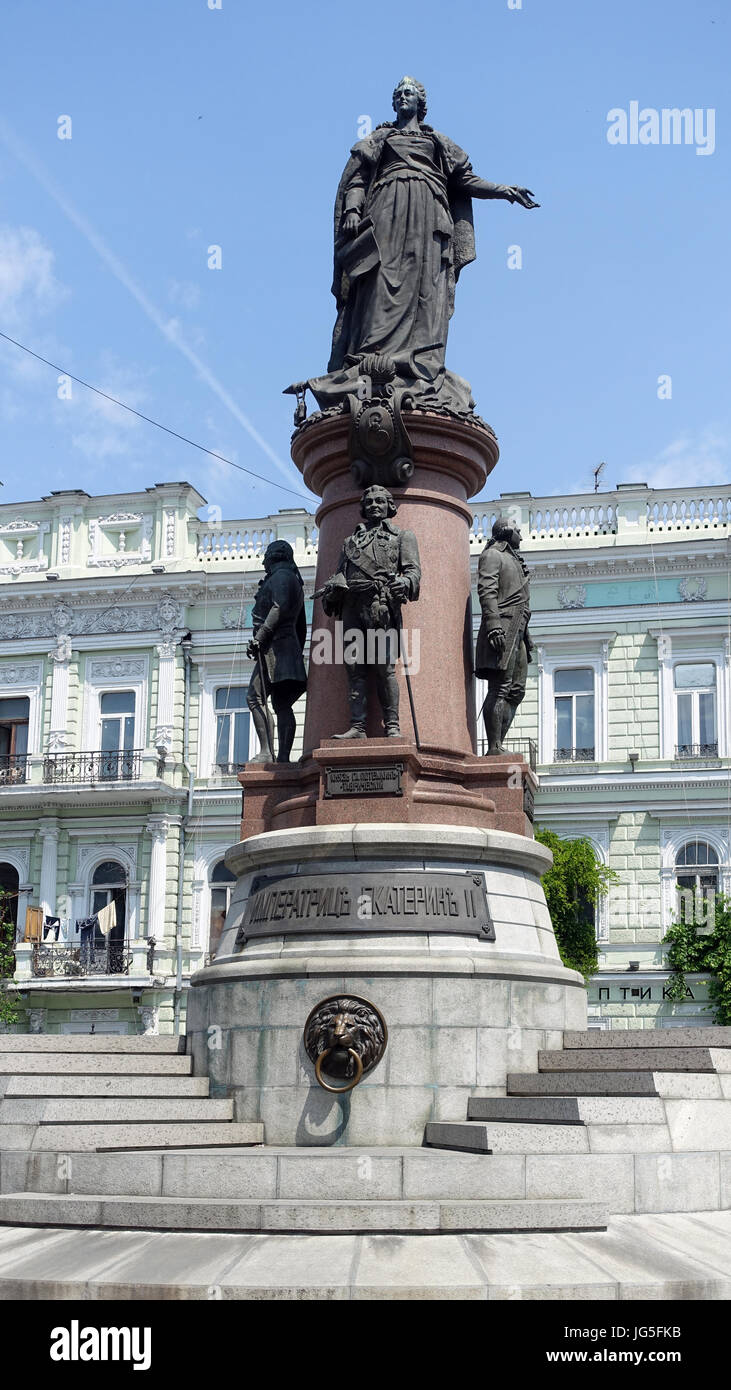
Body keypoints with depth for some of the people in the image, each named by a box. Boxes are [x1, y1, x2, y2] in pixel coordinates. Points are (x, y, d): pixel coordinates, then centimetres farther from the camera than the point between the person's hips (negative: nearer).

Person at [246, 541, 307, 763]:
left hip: (275, 645, -10)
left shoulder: (280, 576, -3)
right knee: (282, 705, 3)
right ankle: (283, 757, -4)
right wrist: (297, 655, 28)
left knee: (256, 698, -15)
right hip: (290, 646, 10)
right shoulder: (296, 582, 27)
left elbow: (280, 607, -19)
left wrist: (259, 637, -23)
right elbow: (302, 626, 27)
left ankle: (267, 753, -24)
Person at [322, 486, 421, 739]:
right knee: (354, 668, -5)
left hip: (382, 605, -4)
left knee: (385, 666, -12)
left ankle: (392, 726, -12)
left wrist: (404, 582, -17)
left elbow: (413, 569, 6)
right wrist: (331, 589, 0)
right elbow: (340, 573, 24)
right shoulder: (351, 541, 30)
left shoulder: (402, 536, 20)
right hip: (352, 606, 4)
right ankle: (358, 726, -8)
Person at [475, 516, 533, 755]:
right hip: (503, 627, -10)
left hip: (517, 632, 10)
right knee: (500, 688, -15)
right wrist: (493, 623, -27)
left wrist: (525, 636, 25)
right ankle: (494, 749, -19)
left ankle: (498, 746, 6)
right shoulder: (492, 555, 0)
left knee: (516, 691, 6)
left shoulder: (513, 560, 29)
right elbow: (487, 590, -14)